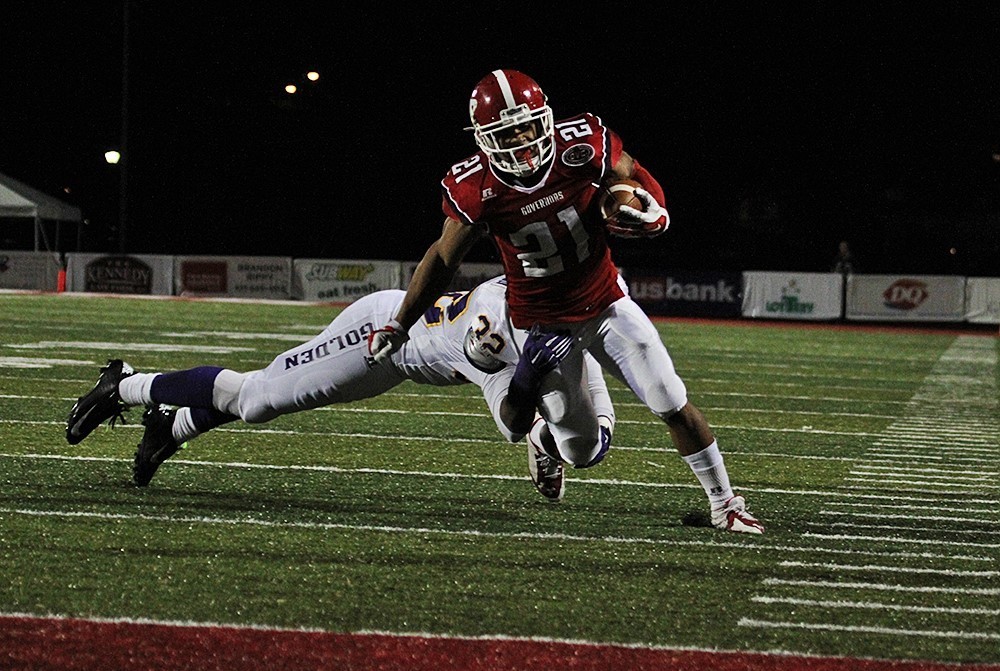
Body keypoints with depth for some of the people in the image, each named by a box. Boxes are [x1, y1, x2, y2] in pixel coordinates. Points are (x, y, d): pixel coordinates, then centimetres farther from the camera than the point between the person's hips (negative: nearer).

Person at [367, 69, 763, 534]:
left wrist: (651, 213, -24)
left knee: (673, 404, -4)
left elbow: (635, 180, -1)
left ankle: (725, 504, 14)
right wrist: (399, 326, -4)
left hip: (605, 303, 1)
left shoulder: (582, 145, -21)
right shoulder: (476, 189, -21)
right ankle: (542, 437, 41)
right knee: (582, 453, 3)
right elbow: (443, 258, -6)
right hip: (540, 322, -1)